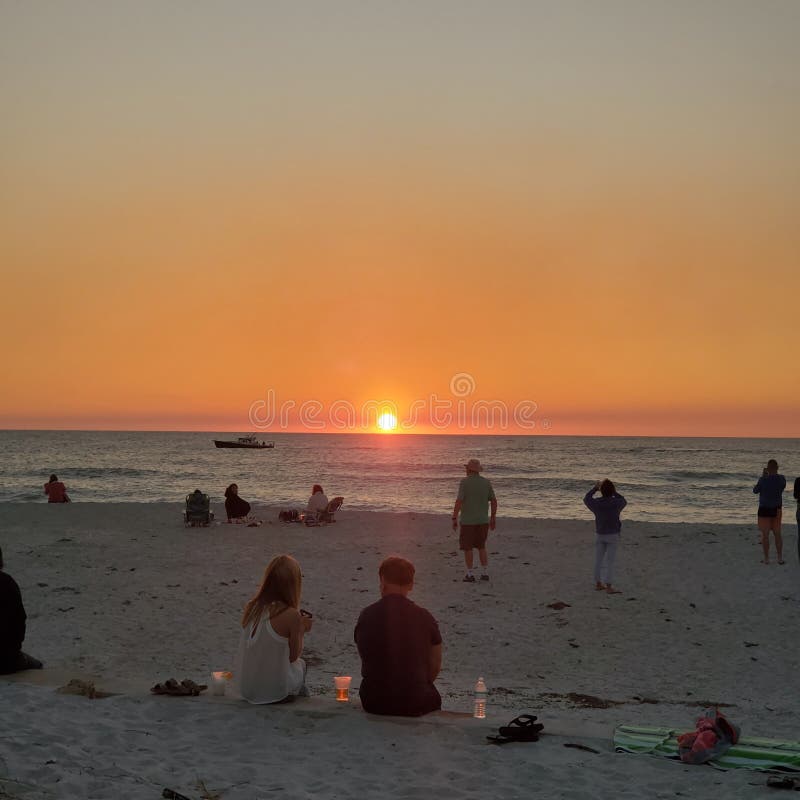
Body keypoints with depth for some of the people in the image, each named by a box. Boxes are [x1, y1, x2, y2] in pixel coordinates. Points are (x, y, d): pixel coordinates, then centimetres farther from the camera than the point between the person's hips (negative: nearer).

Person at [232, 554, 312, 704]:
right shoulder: (291, 615, -18)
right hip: (274, 691, -5)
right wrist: (301, 630, 8)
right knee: (300, 664, 28)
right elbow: (294, 656, -6)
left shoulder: (251, 608, -2)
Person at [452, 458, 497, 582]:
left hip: (468, 521, -5)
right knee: (481, 547, 16)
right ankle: (484, 573, 14)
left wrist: (454, 518, -12)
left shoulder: (465, 482, -12)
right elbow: (494, 501, 4)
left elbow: (459, 501, -18)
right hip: (483, 520, 5)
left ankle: (470, 575, 7)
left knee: (468, 548, 5)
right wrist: (492, 518, 13)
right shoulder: (486, 482, 3)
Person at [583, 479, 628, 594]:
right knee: (610, 561, -4)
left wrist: (594, 488, 21)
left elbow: (586, 499, 14)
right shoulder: (616, 502, -16)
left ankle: (598, 584, 21)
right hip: (613, 535, -3)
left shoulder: (596, 503, -9)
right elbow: (624, 502, 9)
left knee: (598, 560, 12)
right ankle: (609, 587, -6)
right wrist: (614, 493, 13)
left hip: (600, 535, 3)